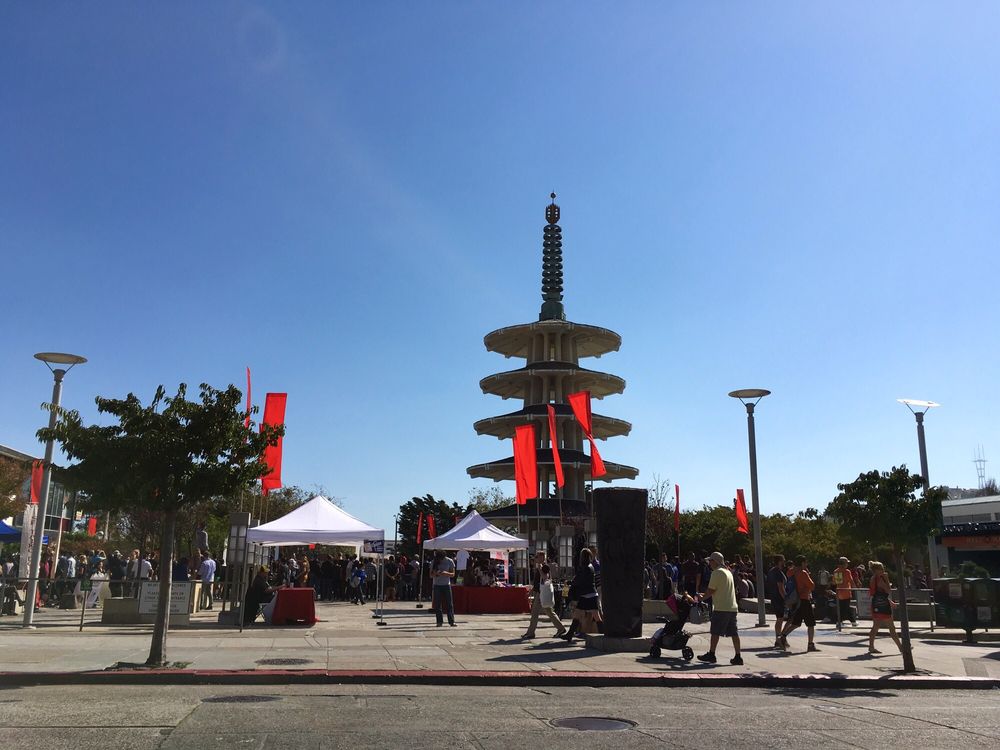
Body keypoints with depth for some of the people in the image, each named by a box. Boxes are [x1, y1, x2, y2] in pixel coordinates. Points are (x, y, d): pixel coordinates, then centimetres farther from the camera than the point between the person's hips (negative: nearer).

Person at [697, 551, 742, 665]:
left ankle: (711, 654, 6)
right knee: (734, 633, 6)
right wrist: (705, 594, 24)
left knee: (715, 632, 0)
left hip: (721, 608, -8)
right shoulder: (728, 572, 19)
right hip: (732, 607, 8)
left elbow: (711, 590, -11)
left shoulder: (716, 572, -10)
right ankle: (738, 657, 5)